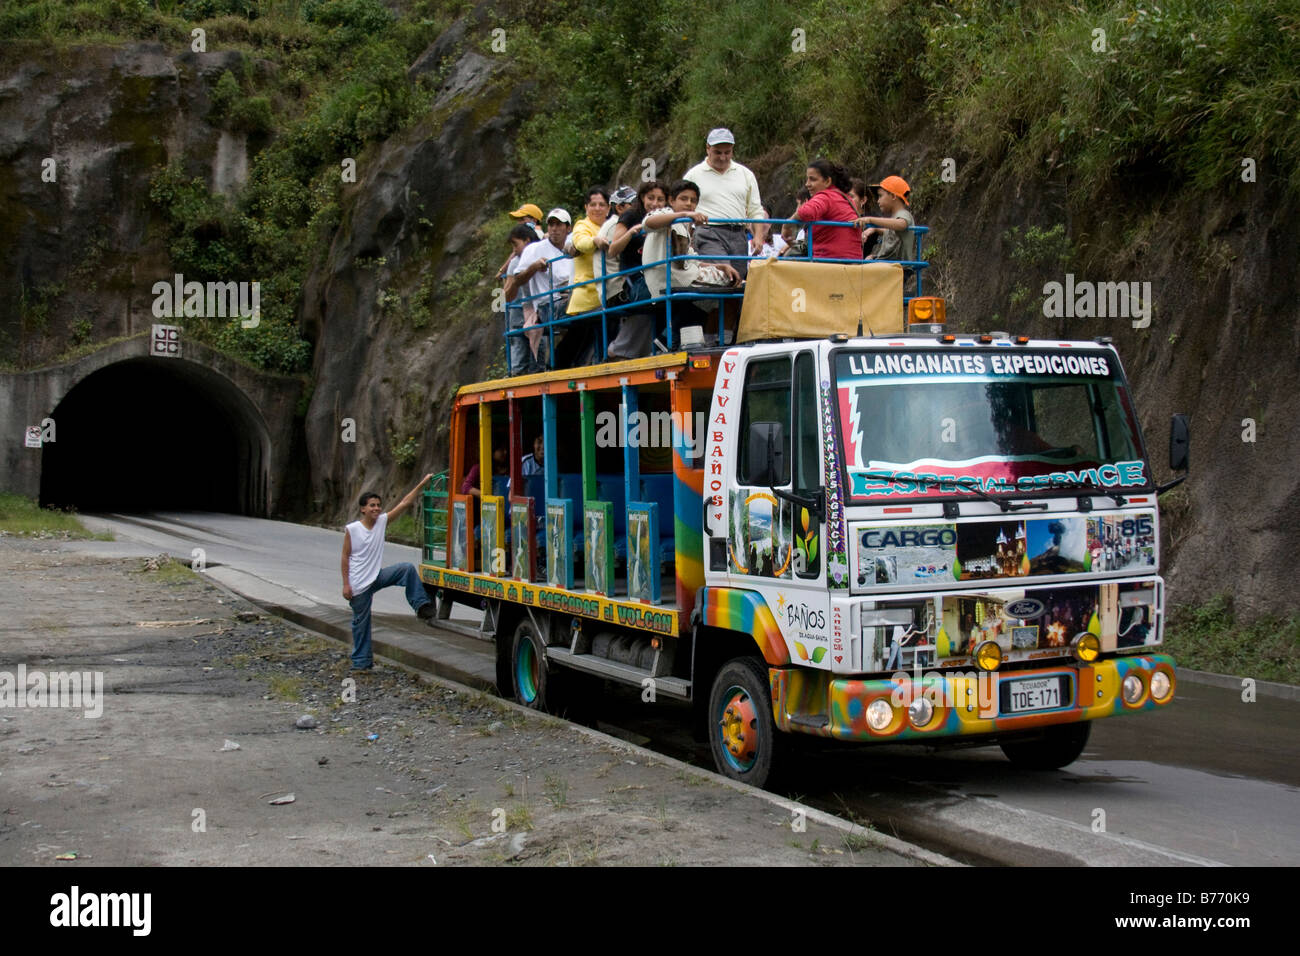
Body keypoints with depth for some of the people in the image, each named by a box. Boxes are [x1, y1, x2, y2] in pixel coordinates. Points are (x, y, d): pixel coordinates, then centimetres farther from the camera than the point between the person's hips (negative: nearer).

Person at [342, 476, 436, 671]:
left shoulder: (382, 521, 0)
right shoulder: (352, 529, -10)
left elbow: (404, 503, -3)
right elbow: (345, 557, -6)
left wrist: (421, 485, -8)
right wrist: (346, 584, -10)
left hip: (377, 576, 4)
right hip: (359, 583, -4)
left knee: (408, 568, -16)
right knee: (361, 622, 4)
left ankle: (421, 606, -10)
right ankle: (361, 662, 17)